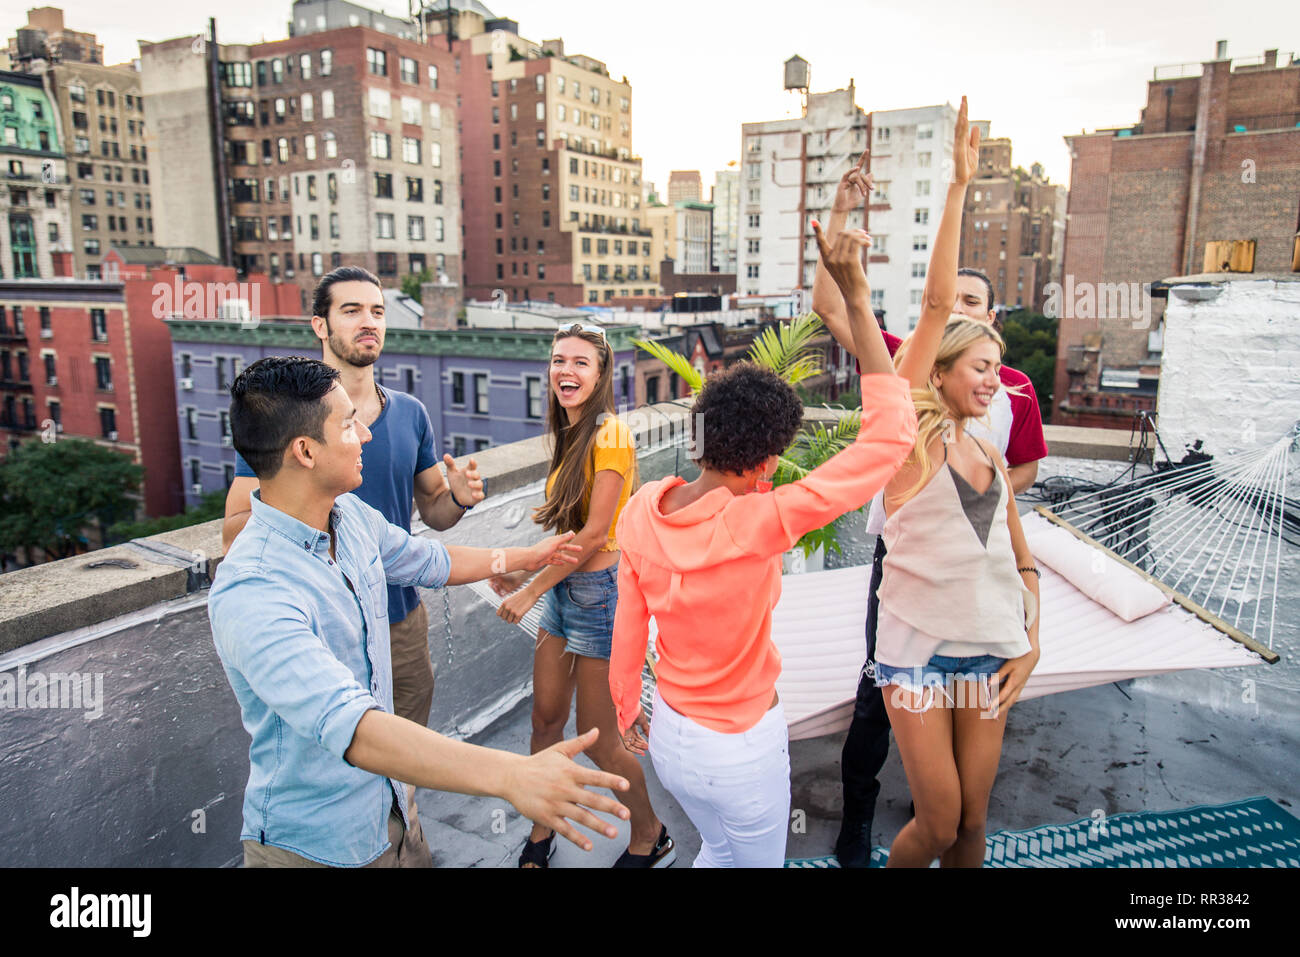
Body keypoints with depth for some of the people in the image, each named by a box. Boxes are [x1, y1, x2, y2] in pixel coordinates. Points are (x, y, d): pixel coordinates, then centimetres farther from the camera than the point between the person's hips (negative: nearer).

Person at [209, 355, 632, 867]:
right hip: (313, 846, -7)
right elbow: (348, 725, -43)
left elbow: (430, 561, 15)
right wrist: (509, 775, -53)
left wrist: (527, 556, 26)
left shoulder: (349, 515, -4)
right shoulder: (250, 596, -32)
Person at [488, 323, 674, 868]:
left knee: (597, 739, 3)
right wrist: (524, 574, 3)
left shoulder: (609, 435, -17)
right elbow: (569, 522, 11)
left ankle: (650, 841, 26)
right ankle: (541, 835, 33)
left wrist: (531, 590, -13)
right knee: (546, 718, 14)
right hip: (564, 587, 8)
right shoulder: (570, 436, 10)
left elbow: (594, 533, -19)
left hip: (600, 589, -8)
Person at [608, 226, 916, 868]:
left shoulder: (642, 510, -13)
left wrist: (627, 711, 17)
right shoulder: (755, 524, -31)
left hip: (669, 735, 6)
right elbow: (890, 434, -30)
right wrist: (855, 297, -27)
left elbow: (627, 629, -1)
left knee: (717, 851, 32)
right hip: (742, 752, -5)